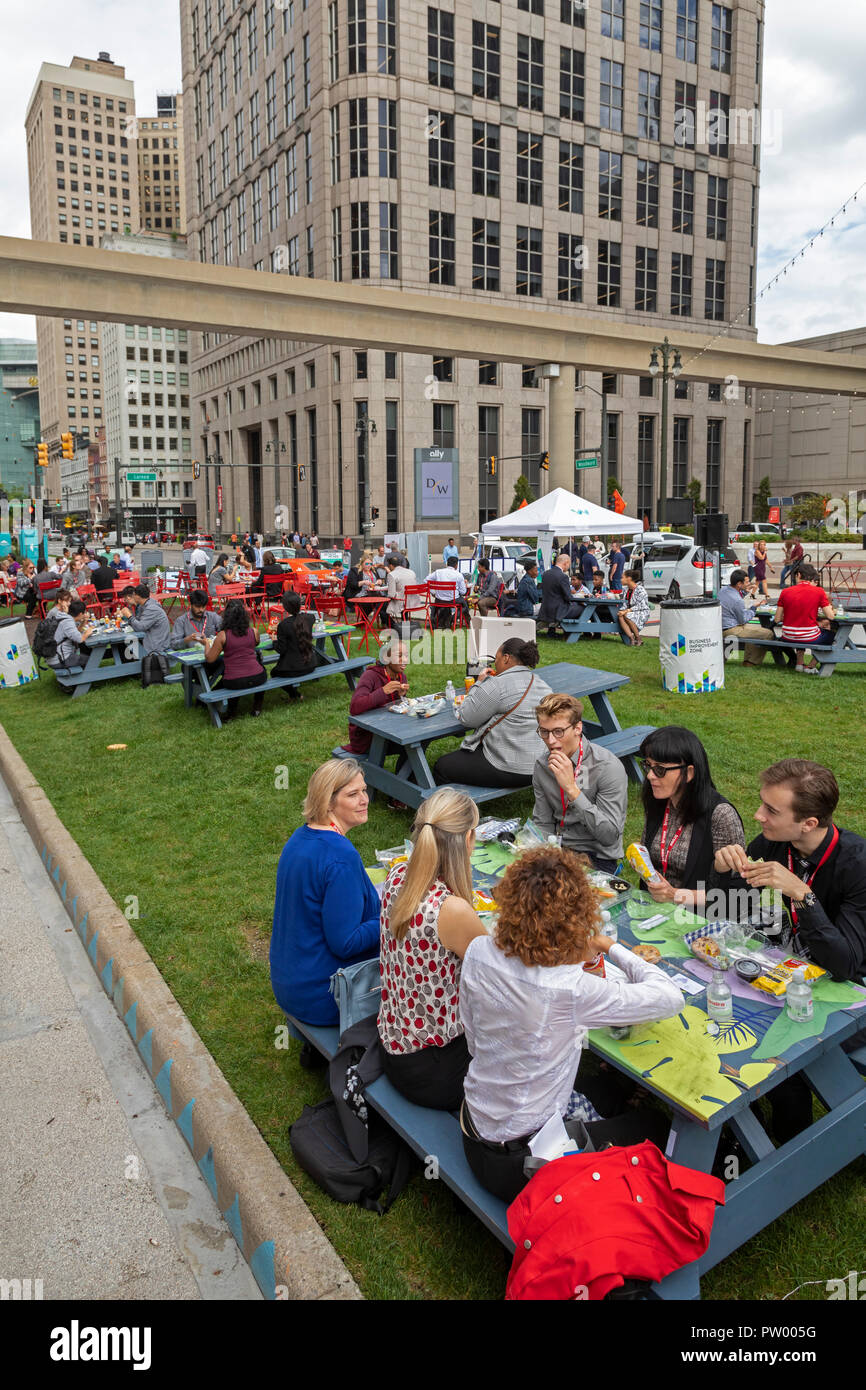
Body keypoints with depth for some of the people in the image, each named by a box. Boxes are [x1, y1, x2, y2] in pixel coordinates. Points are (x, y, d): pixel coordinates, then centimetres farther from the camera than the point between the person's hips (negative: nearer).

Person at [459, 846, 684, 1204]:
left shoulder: (478, 953, -15)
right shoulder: (571, 990, -32)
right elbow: (671, 998, -19)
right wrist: (612, 948, -4)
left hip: (475, 1125, 6)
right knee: (655, 1126, 18)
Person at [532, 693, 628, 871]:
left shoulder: (608, 767, -17)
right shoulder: (542, 764, 1)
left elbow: (610, 836, -22)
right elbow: (543, 823, 11)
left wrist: (572, 788, -27)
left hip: (596, 858, -5)